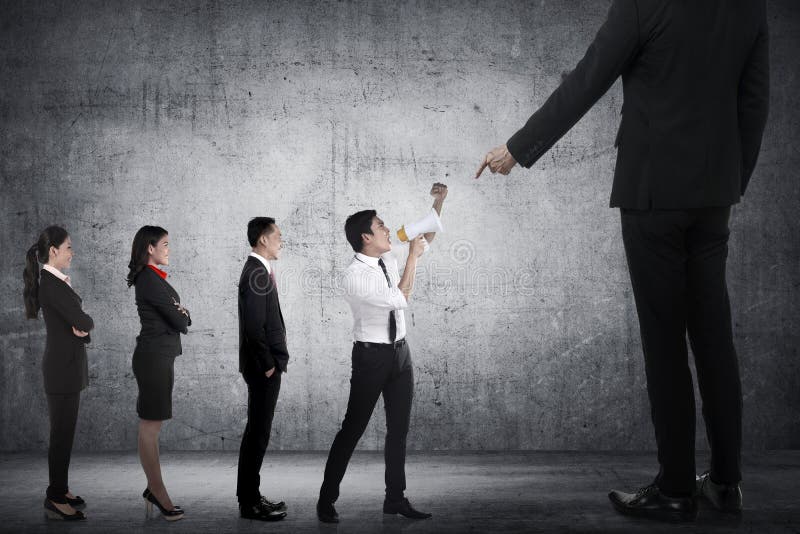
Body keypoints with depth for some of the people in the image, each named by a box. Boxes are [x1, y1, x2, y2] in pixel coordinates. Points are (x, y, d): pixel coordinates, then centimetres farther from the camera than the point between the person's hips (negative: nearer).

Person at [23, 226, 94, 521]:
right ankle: (55, 500, 3)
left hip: (68, 363, 9)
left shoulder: (57, 282, 12)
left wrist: (81, 327, -10)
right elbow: (83, 322, -22)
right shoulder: (51, 284, -18)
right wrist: (86, 324, 0)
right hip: (63, 366, -9)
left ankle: (60, 490, 23)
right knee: (62, 433, -4)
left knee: (64, 432, 14)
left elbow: (78, 323, 12)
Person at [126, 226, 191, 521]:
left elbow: (181, 318, 15)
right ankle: (158, 494, 2)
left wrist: (180, 314, -6)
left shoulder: (154, 278, 15)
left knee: (152, 425, 12)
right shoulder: (150, 280, -15)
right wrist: (182, 315, 6)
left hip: (159, 356, 10)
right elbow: (180, 321, -14)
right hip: (154, 356, -10)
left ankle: (153, 489, 18)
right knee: (150, 427, -3)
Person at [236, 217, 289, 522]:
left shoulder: (258, 271, 14)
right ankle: (250, 503, 3)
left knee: (257, 432, 14)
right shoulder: (257, 273, -17)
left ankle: (250, 496, 22)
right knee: (258, 433, -4)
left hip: (265, 365, 10)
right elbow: (254, 326, -23)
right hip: (263, 367, -10)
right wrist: (268, 365, -16)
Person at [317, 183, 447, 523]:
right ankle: (327, 499, 12)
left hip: (400, 352, 7)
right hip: (372, 355, -7)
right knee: (353, 428, 0)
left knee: (399, 429, 10)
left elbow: (425, 239, 16)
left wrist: (438, 202, 4)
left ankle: (395, 499, 20)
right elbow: (400, 300, -23)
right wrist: (413, 256, -19)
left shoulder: (387, 261, 4)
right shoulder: (353, 276, -20)